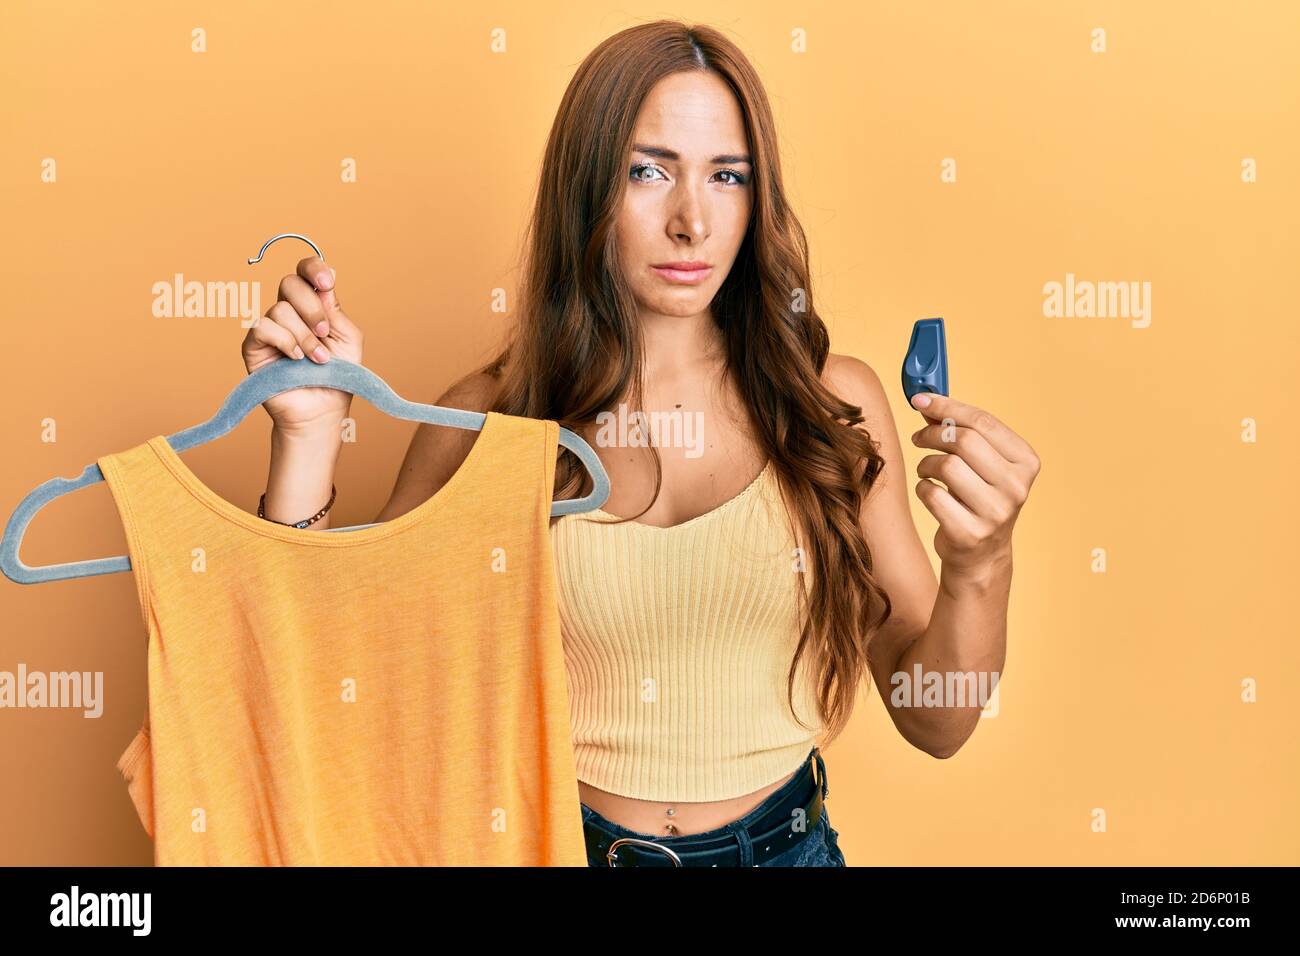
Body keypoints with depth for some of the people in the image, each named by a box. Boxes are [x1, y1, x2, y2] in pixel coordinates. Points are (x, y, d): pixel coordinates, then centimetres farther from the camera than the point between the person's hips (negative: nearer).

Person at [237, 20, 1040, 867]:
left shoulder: (833, 403, -9)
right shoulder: (490, 417, -12)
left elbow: (933, 723, -7)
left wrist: (978, 569, -26)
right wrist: (311, 436, -23)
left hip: (785, 843, 1)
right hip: (564, 839, -1)